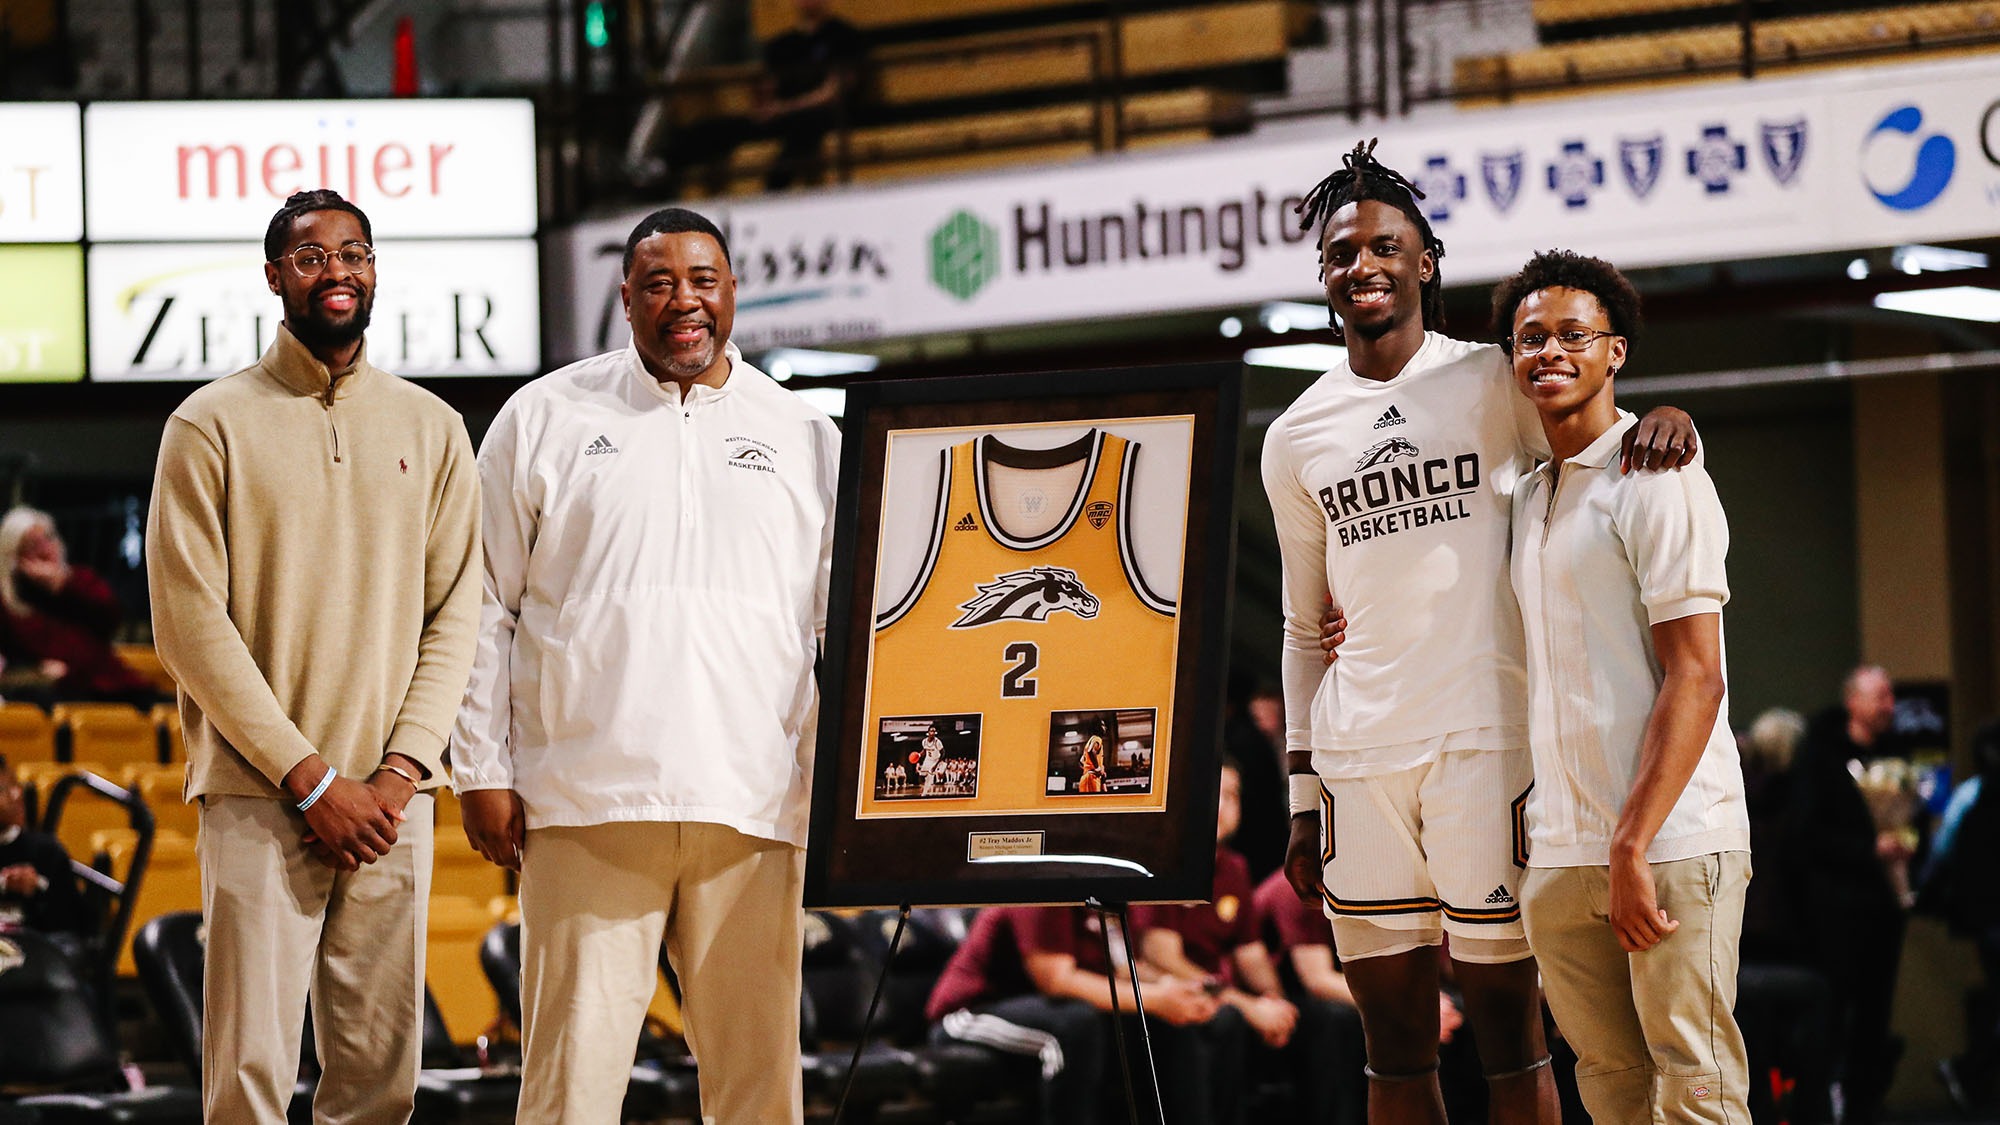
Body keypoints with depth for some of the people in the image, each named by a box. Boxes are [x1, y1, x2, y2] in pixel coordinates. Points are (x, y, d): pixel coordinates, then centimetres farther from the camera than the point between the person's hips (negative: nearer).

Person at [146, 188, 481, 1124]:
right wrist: (311, 779, -10)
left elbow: (456, 615, 10)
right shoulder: (213, 424, 1)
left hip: (390, 798, 3)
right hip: (259, 796, -3)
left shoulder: (430, 428, 12)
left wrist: (399, 773, -4)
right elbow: (189, 623, -5)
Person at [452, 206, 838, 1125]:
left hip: (752, 801, 2)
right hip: (587, 802, -1)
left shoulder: (804, 438, 13)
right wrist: (481, 772, 2)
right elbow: (484, 608, 9)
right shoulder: (546, 418, 9)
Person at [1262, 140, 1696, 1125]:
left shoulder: (1494, 382, 4)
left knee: (1509, 1035, -4)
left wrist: (1666, 422, -19)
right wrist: (1301, 794, 12)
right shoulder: (1296, 438, 14)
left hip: (1484, 739, -3)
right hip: (1358, 755, 3)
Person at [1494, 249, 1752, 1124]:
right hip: (1559, 852, 7)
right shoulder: (1528, 498, 18)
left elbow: (1695, 680, -13)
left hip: (1672, 844, -7)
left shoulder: (1658, 483, -6)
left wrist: (1632, 846, -19)